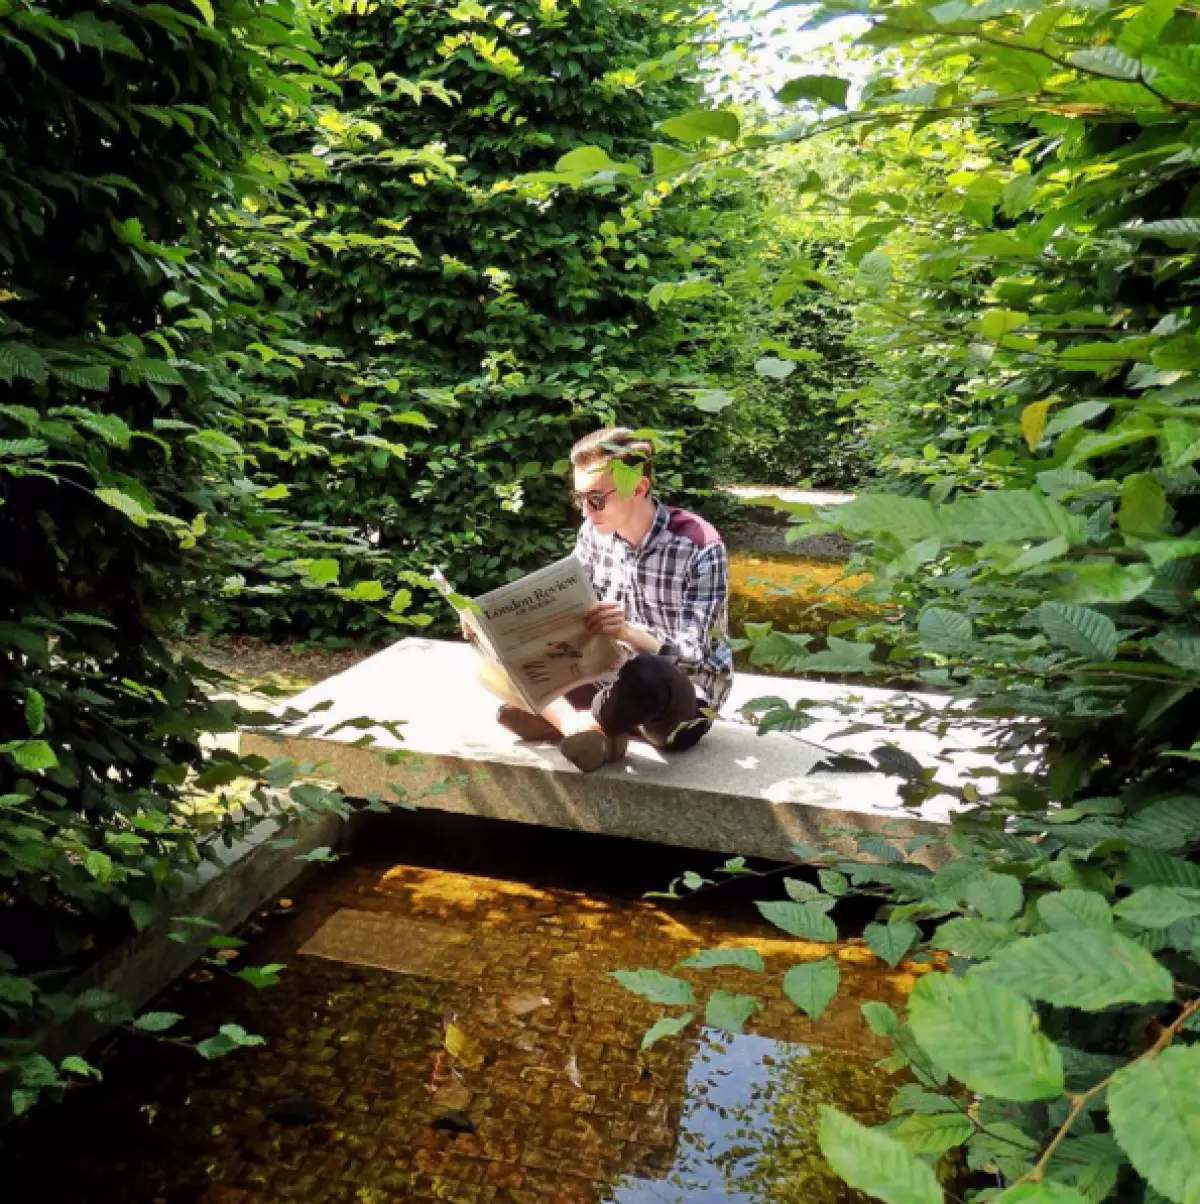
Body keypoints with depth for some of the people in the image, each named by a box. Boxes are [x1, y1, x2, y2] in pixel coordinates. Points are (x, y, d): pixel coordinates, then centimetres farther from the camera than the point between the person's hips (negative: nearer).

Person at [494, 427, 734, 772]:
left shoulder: (699, 548, -21)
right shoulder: (595, 533, -3)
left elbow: (692, 655, -24)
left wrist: (628, 632, -43)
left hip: (684, 697, -6)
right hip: (615, 679, 6)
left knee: (644, 674, -42)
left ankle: (569, 722, -13)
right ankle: (580, 728, -22)